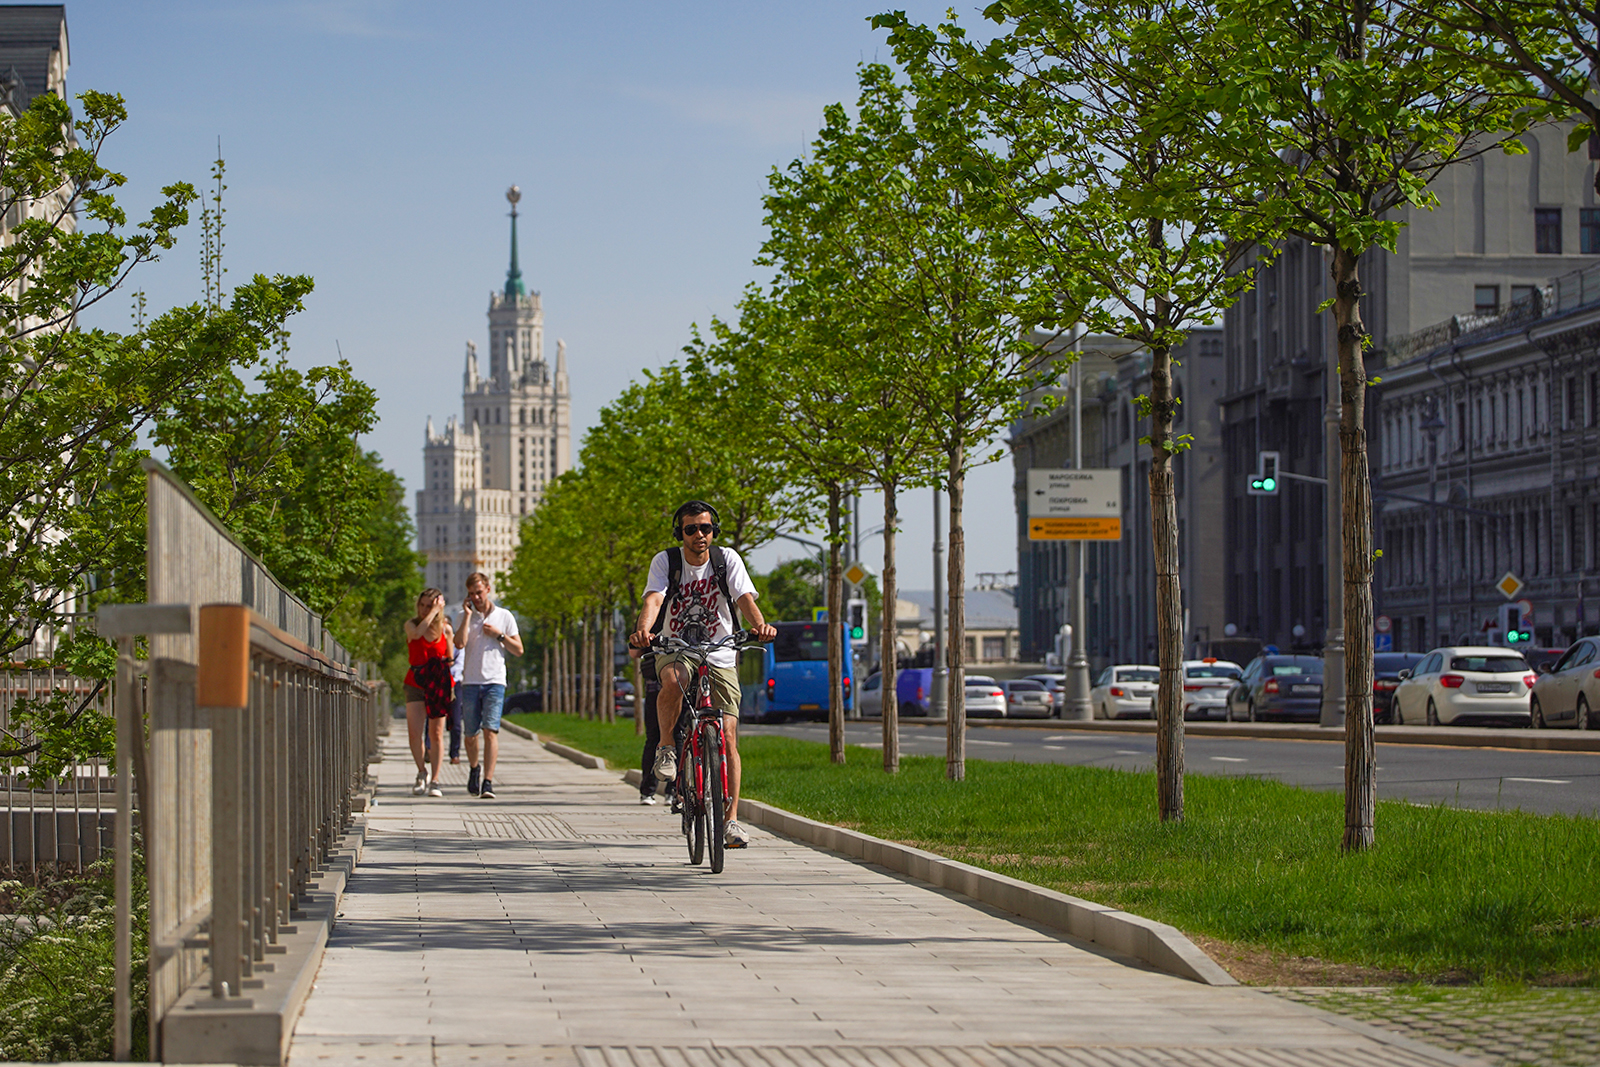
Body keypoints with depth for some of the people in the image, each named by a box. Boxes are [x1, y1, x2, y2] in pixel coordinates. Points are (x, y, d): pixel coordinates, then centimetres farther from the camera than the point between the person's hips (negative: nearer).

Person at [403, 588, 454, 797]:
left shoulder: (445, 629, 5)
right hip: (416, 683, 0)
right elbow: (417, 634, -23)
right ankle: (422, 773, 12)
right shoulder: (411, 625, 2)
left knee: (436, 733, -1)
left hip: (439, 684, 0)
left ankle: (434, 780, 5)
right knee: (414, 731, -9)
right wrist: (434, 611, -18)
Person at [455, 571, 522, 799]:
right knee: (470, 734, 5)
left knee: (490, 731, -14)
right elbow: (460, 643, -9)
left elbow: (518, 650, 8)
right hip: (470, 682, 2)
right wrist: (468, 615, -8)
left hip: (495, 682, -2)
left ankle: (488, 782, -18)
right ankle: (474, 769, 33)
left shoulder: (504, 616, 8)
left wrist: (499, 635, -4)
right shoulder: (465, 617, 10)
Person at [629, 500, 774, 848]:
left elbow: (745, 598, -17)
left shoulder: (727, 559, -4)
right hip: (674, 651, -1)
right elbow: (653, 599, -23)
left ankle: (731, 820, -2)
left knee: (727, 738, -9)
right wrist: (643, 629, -44)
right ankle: (665, 746, -14)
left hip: (719, 655, 1)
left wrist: (760, 624, -39)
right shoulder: (665, 561, -7)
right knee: (673, 681, -39)